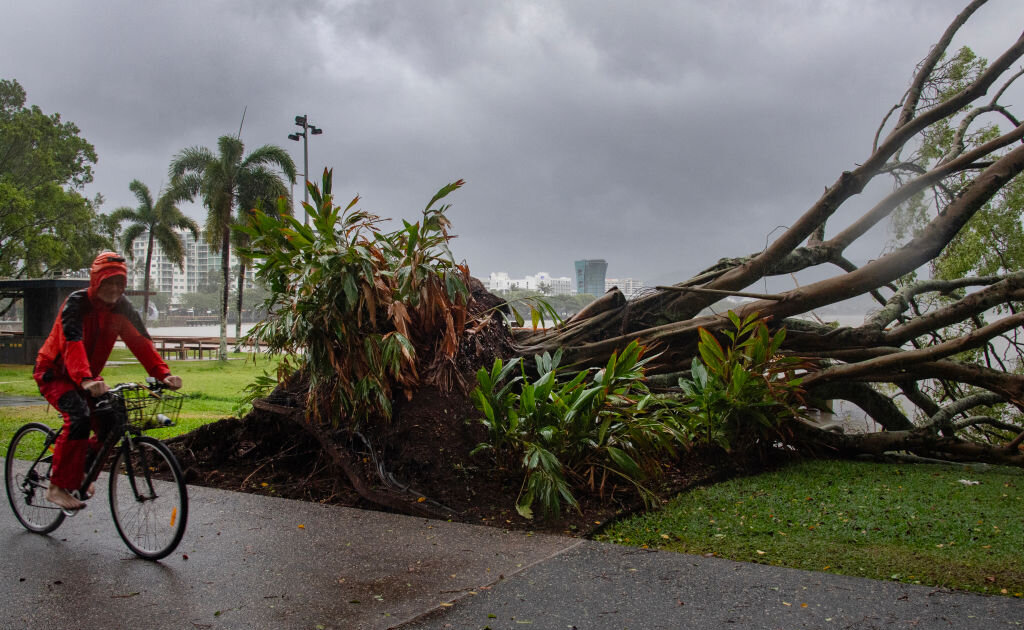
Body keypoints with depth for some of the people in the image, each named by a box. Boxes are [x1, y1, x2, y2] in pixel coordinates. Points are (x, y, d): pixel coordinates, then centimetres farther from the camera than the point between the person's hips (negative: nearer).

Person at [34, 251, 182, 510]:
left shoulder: (122, 308, -7)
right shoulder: (77, 302, -23)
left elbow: (141, 341, -16)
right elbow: (73, 343, -38)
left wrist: (163, 374, -32)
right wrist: (85, 380, -55)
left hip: (88, 377, 5)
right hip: (54, 373, -5)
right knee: (79, 416, -29)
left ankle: (83, 472, 15)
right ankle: (58, 487, -17)